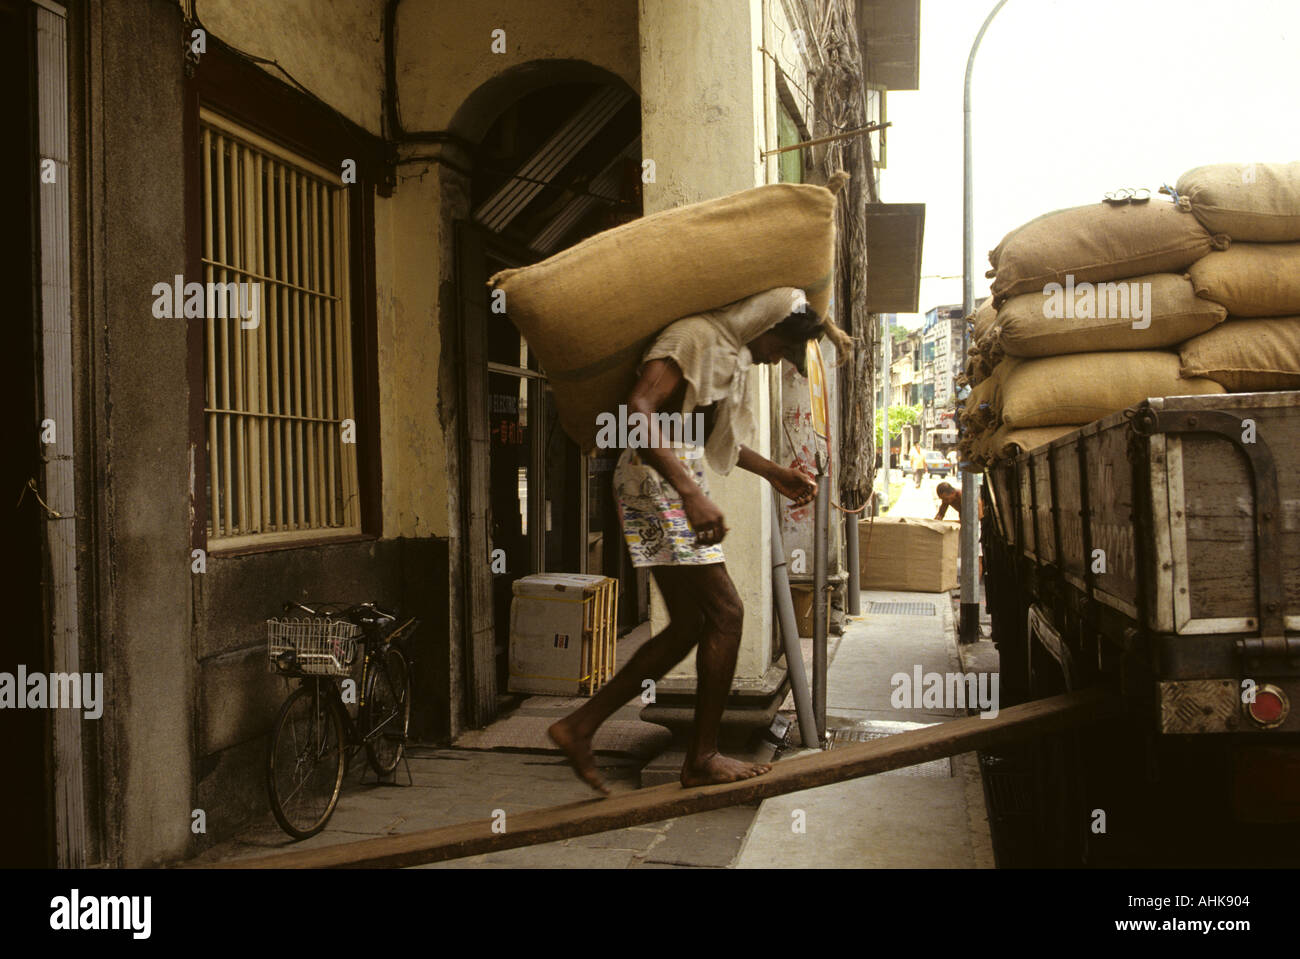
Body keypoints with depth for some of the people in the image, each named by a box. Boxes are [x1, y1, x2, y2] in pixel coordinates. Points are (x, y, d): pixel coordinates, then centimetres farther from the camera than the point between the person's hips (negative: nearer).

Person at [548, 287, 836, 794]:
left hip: (679, 483, 10)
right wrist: (691, 493, -35)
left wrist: (774, 473, 28)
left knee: (689, 627, 9)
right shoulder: (692, 338, -14)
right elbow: (638, 411, -28)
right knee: (725, 612, -7)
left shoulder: (730, 353, 17)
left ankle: (580, 725, 13)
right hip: (655, 482, -10)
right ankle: (702, 759, 4)